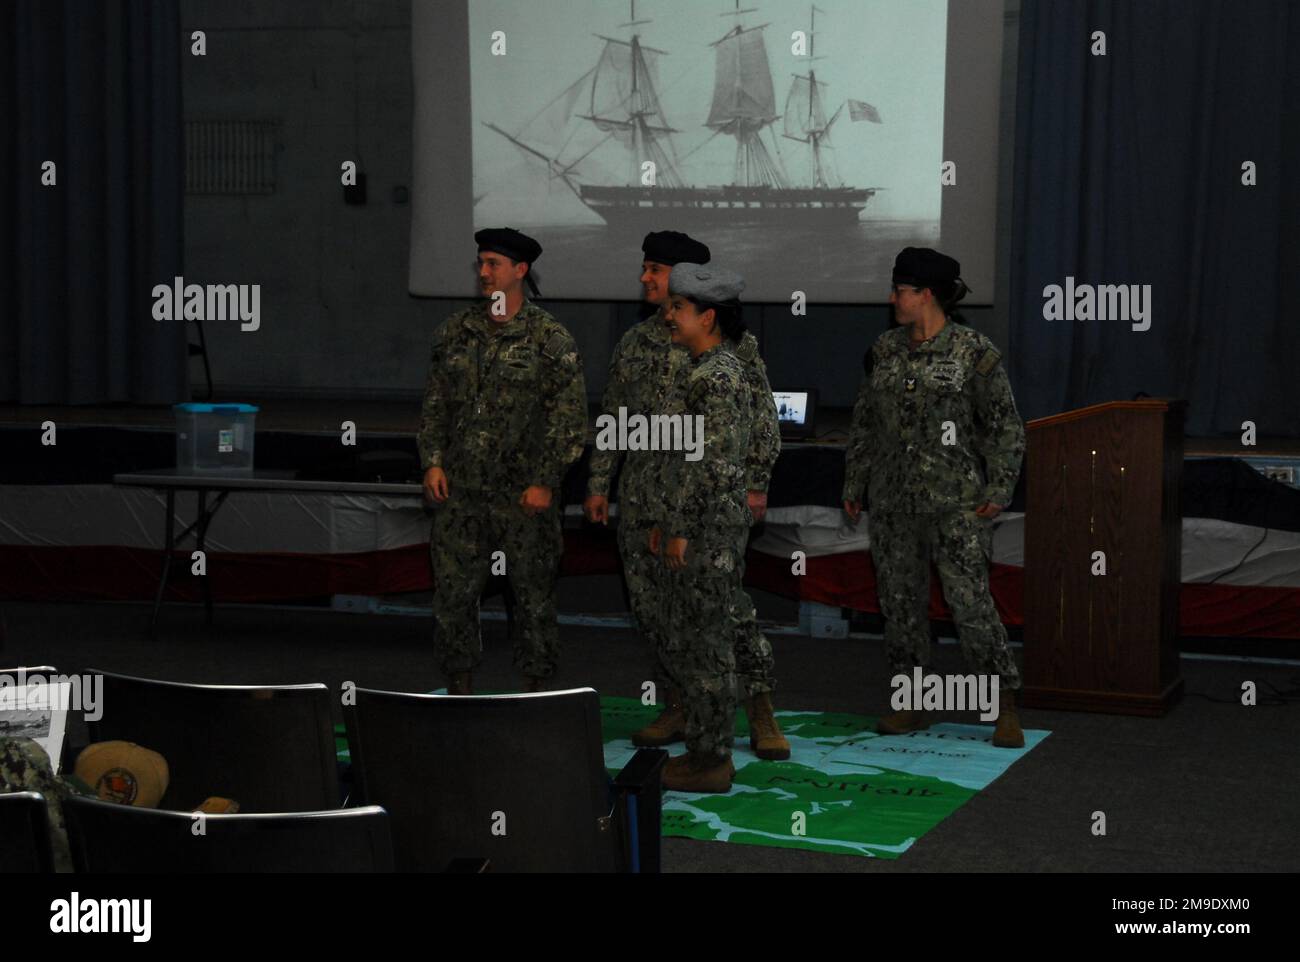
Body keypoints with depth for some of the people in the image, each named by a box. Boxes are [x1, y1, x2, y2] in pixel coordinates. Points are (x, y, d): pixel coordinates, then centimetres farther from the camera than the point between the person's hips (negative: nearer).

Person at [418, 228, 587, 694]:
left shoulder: (550, 338, -7)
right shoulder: (454, 332, 7)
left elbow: (570, 416, -7)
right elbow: (434, 402, 13)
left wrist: (545, 481, -12)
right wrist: (433, 461, 2)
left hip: (525, 496, -4)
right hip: (460, 491, 4)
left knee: (534, 596, 6)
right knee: (452, 593, 7)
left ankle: (536, 689, 19)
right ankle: (459, 688, 20)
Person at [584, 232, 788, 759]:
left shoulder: (729, 338, -2)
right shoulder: (634, 342, 14)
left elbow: (762, 415, -2)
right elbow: (611, 416, 19)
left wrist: (755, 483, -8)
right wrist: (598, 483, 15)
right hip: (642, 494, 6)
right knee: (653, 604, 6)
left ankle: (761, 714, -1)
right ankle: (678, 710, 17)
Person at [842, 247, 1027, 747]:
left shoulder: (974, 352, -6)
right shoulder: (884, 350, 9)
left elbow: (1005, 427, -2)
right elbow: (865, 421, 16)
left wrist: (999, 490, -9)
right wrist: (853, 484, 14)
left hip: (954, 500, -5)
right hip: (892, 500, 5)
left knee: (970, 600, -9)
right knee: (899, 599, 8)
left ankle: (1006, 709, 0)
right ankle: (911, 705, 18)